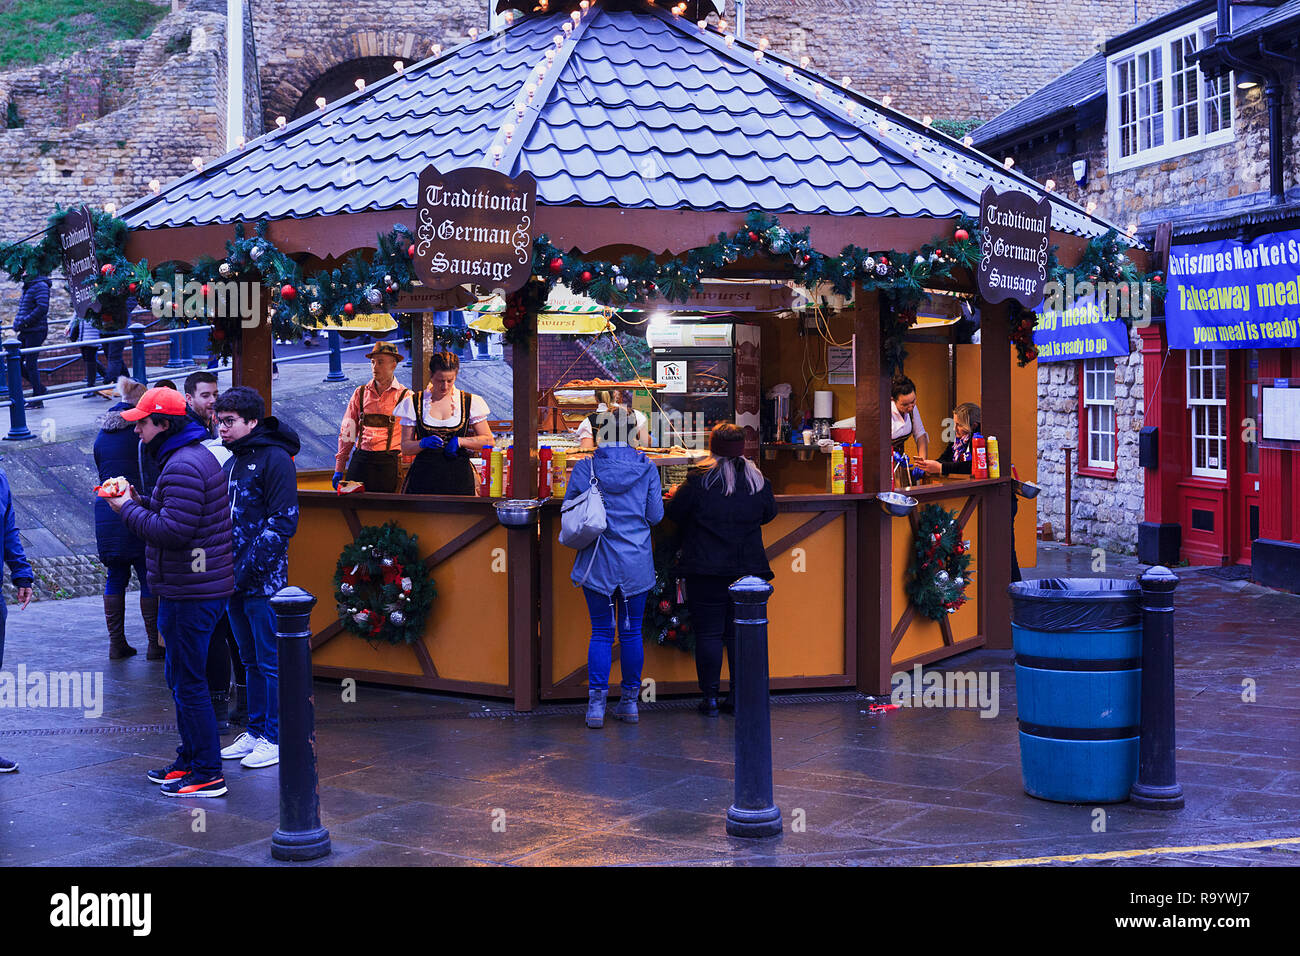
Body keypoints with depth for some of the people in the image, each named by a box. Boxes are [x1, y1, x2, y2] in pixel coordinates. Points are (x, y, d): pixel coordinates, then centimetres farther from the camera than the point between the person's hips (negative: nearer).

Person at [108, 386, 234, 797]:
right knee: (181, 678, 20)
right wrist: (139, 501, 8)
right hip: (196, 588, 11)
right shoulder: (196, 455, 16)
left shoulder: (183, 467, -20)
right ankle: (189, 759, 29)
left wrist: (128, 508, -13)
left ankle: (207, 774, 2)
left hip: (190, 594, -11)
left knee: (189, 683, -4)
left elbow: (172, 531, -26)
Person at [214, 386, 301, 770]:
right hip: (235, 580, 8)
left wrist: (248, 567, -18)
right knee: (251, 661, 15)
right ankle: (255, 731, 24)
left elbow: (283, 522, -16)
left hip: (264, 580, -8)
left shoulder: (274, 459, -10)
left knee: (270, 662, -2)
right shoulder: (233, 460, 15)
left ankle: (275, 738, 5)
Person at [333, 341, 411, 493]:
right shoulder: (360, 394, 10)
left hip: (389, 463, -2)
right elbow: (347, 432, 12)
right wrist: (339, 468, 9)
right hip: (360, 461, 2)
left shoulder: (405, 396, 1)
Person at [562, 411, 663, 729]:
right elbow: (655, 515, 0)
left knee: (601, 632, 5)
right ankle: (630, 701, 16)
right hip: (636, 562, 0)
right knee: (631, 631, 10)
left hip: (598, 561, 0)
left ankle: (596, 704, 0)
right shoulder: (647, 469, -4)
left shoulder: (586, 467, -5)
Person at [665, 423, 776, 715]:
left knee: (708, 634, 4)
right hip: (748, 569, 3)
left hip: (706, 572, -3)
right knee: (739, 633, 10)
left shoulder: (698, 482, -10)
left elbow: (673, 513, 0)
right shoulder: (759, 482, -1)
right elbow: (769, 514, 17)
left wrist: (675, 495, 21)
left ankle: (710, 698, 7)